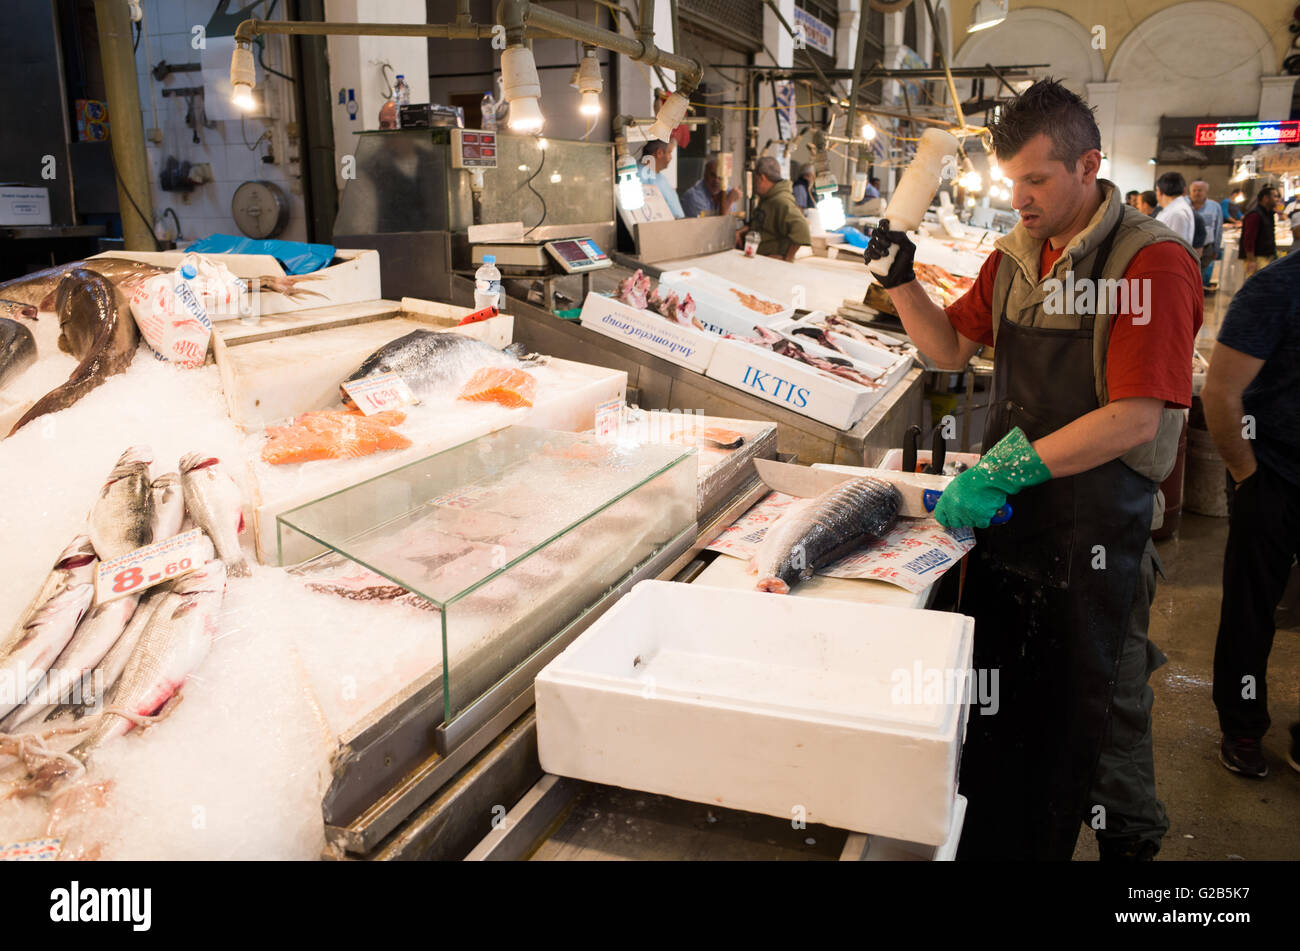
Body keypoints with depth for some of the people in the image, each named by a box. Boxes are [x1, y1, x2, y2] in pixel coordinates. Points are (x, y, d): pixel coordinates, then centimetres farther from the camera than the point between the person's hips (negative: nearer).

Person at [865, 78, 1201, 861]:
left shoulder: (1153, 261, -15)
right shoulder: (1016, 255, 7)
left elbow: (1135, 420, -22)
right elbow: (952, 347, 16)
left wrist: (1008, 468, -26)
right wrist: (902, 281, 0)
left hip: (1096, 530, -6)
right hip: (1006, 508, 6)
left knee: (1096, 711, 11)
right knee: (997, 701, 18)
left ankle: (1130, 840, 36)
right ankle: (994, 843, 37)